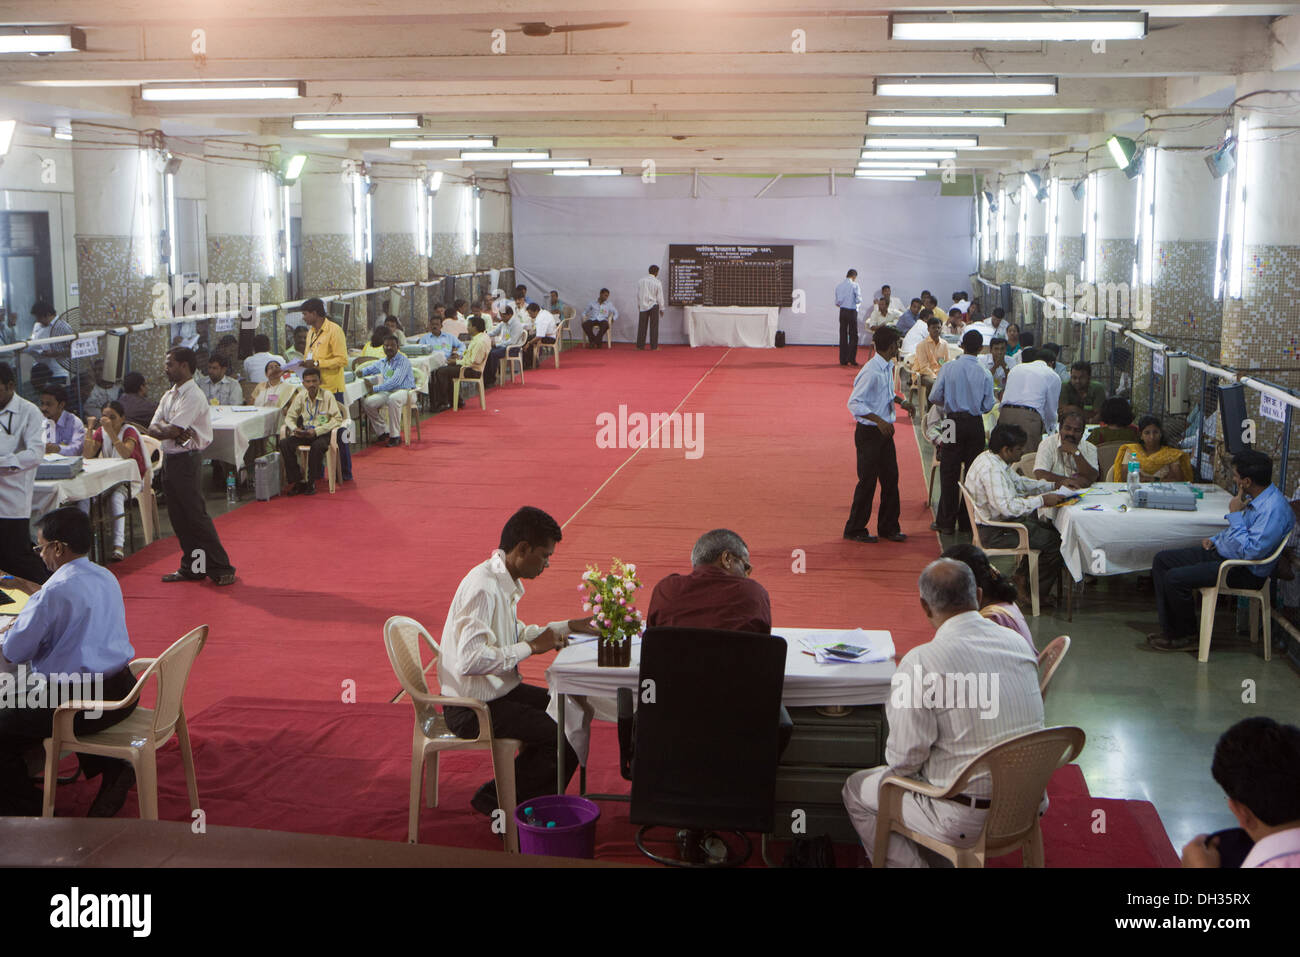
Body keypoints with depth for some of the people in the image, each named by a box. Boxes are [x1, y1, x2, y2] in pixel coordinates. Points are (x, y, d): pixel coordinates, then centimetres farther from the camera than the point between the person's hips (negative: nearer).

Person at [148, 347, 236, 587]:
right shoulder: (169, 395, 14)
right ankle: (191, 568, 22)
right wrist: (170, 431, -12)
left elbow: (172, 430, -21)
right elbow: (153, 428, 7)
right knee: (178, 518, 13)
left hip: (186, 460, -9)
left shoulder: (193, 396, -15)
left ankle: (221, 569, -1)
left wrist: (162, 426, -1)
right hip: (169, 459, 9)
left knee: (195, 516, -7)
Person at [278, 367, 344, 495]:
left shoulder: (327, 396, -10)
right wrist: (294, 428, -14)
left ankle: (311, 483, -20)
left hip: (322, 433, -4)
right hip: (304, 432, 4)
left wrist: (316, 431, -20)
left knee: (317, 446, -38)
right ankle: (298, 481, -14)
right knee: (284, 443, -22)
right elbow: (289, 416, 9)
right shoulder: (301, 396, 2)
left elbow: (337, 419, -11)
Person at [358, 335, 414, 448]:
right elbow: (370, 369, 35)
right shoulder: (383, 362, 14)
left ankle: (395, 436, -30)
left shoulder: (403, 361, -10)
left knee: (393, 399, -40)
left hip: (404, 391, -7)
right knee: (367, 402, -13)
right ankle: (383, 431, 3)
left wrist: (375, 388, -21)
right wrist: (360, 372, 12)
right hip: (387, 392, 7)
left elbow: (395, 381, -22)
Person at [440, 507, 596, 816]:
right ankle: (498, 800, 1)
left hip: (499, 690, 10)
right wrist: (532, 647, -22)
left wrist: (565, 627, 18)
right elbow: (470, 659, -31)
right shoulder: (482, 587, -23)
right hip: (472, 708, -10)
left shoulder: (505, 581, 8)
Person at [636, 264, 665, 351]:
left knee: (642, 326, 8)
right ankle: (654, 346, 2)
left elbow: (638, 294, 5)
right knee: (654, 326, 3)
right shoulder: (657, 283, -10)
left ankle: (640, 345, 10)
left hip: (643, 306, 3)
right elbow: (660, 297, -4)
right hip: (653, 306, -3)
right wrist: (661, 308, 8)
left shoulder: (640, 280, -2)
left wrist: (639, 305, 17)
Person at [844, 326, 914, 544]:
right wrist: (879, 420, -29)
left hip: (884, 430, 9)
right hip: (869, 433, -9)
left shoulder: (889, 367, 6)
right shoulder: (871, 371, -21)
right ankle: (855, 529, 13)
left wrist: (901, 401, 8)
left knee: (890, 477, 12)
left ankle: (889, 527, 24)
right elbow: (854, 403, -22)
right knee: (868, 480, 0)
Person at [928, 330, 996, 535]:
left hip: (954, 421, -1)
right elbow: (988, 406, 1)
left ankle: (946, 522, 7)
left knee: (949, 472, 4)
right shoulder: (985, 374, -5)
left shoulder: (948, 368, -8)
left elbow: (934, 397, -6)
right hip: (975, 424, 1)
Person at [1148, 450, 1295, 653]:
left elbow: (1250, 552, -30)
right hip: (1220, 551, 11)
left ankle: (1186, 637, 0)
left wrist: (1235, 514, -25)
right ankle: (1170, 629, 4)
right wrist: (1215, 539, 10)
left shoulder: (1274, 510, -26)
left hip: (1245, 572, -11)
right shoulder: (1253, 497, 6)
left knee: (1175, 579, -22)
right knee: (1161, 560, 5)